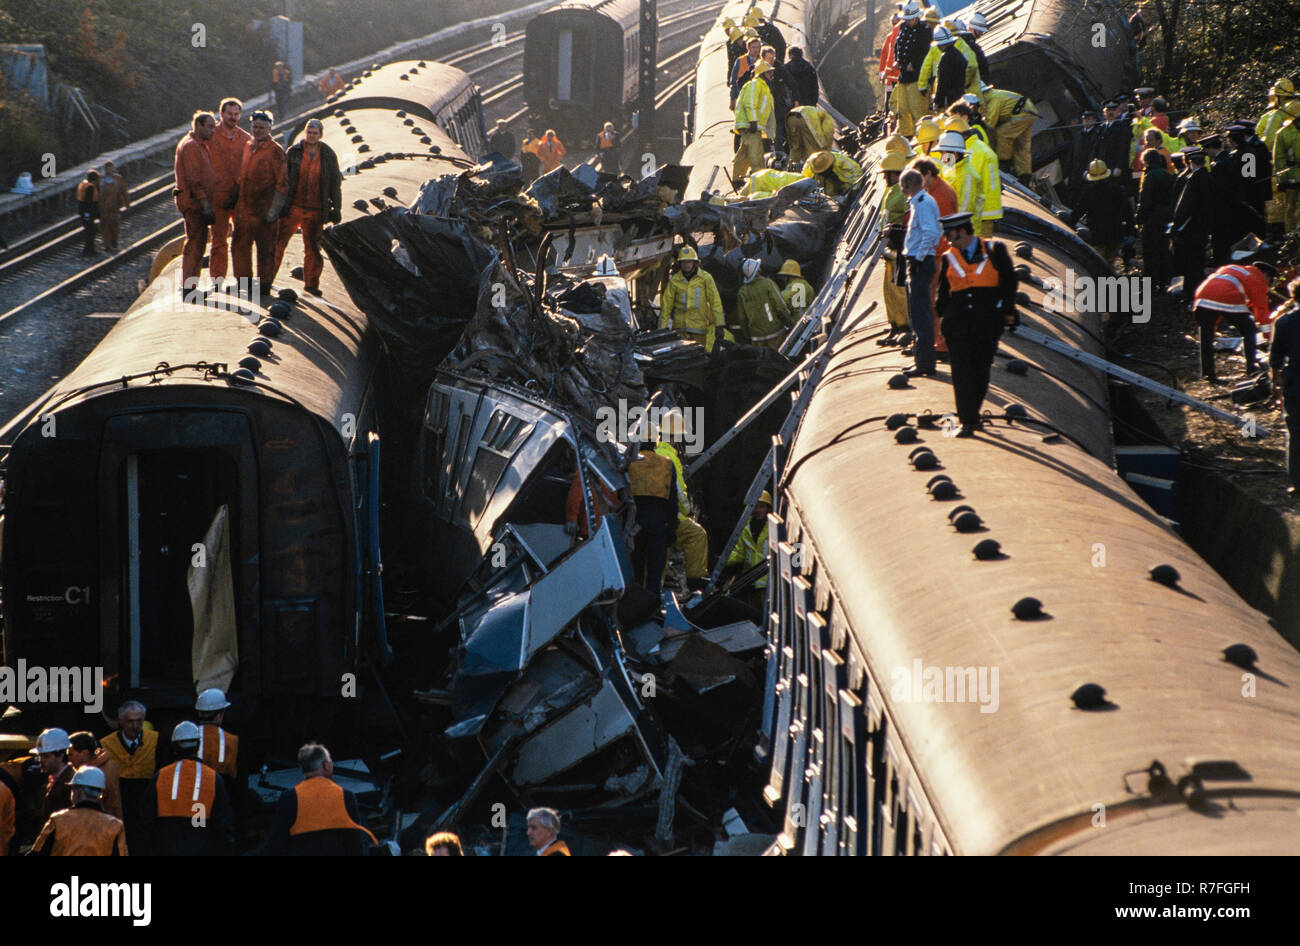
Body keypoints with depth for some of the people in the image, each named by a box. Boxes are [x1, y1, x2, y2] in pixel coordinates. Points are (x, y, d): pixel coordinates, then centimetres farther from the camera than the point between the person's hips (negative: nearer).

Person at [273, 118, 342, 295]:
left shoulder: (328, 156, 3)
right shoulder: (293, 152, 1)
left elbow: (335, 184, 9)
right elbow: (283, 179, 6)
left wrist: (336, 209, 6)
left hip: (315, 210, 1)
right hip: (293, 206, -1)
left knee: (313, 248, 6)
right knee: (279, 241, -5)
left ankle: (311, 283, 19)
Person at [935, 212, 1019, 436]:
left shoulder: (994, 250, 3)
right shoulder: (949, 258, 9)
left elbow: (1009, 281, 6)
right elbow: (943, 292, 16)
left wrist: (1008, 311, 1)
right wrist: (945, 317, 8)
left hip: (988, 319, -1)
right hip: (958, 321, 1)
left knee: (981, 369, 6)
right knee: (961, 371, -7)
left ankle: (972, 414, 23)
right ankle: (968, 422, -7)